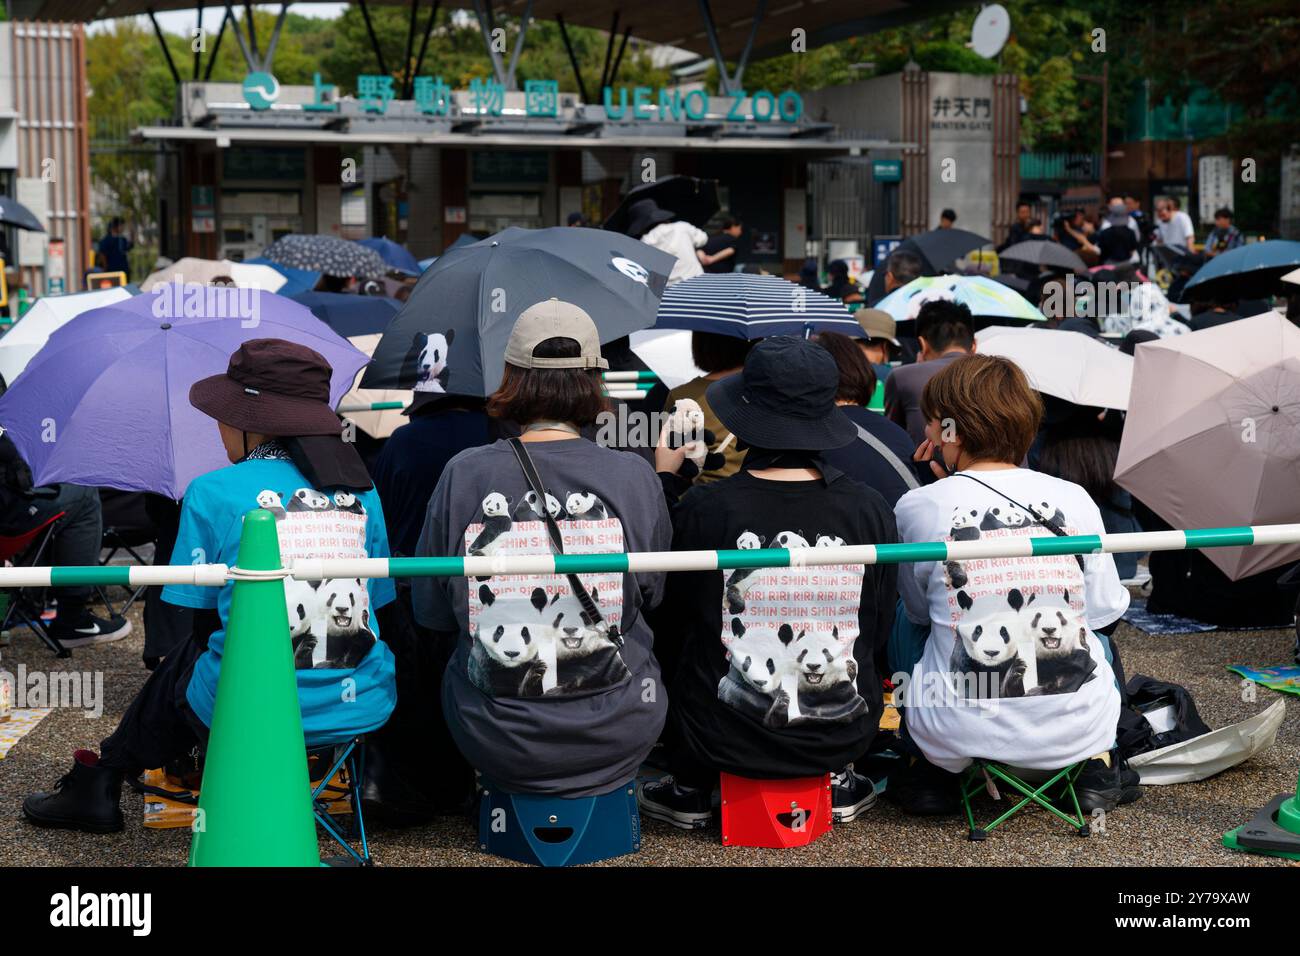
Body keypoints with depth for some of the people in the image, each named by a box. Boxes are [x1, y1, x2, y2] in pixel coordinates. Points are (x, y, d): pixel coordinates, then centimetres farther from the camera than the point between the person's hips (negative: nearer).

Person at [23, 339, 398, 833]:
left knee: (187, 656, 28)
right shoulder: (361, 491, 7)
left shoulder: (213, 493, -5)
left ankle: (102, 781, 45)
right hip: (362, 712, 4)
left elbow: (203, 619, 1)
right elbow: (375, 603, 12)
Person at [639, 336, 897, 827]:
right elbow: (879, 631, 3)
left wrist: (663, 477, 9)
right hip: (845, 735, 2)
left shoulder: (702, 509, -17)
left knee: (676, 639, 25)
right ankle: (837, 781, 28)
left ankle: (691, 790, 29)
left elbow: (663, 617, 1)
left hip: (726, 740, -2)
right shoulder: (870, 509, -10)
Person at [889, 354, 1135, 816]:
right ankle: (1098, 765, 23)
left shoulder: (919, 507, -6)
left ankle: (932, 772, 23)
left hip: (956, 733, -2)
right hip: (1075, 730, 2)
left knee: (901, 622, 27)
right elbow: (1104, 609, 11)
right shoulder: (1074, 500, -1)